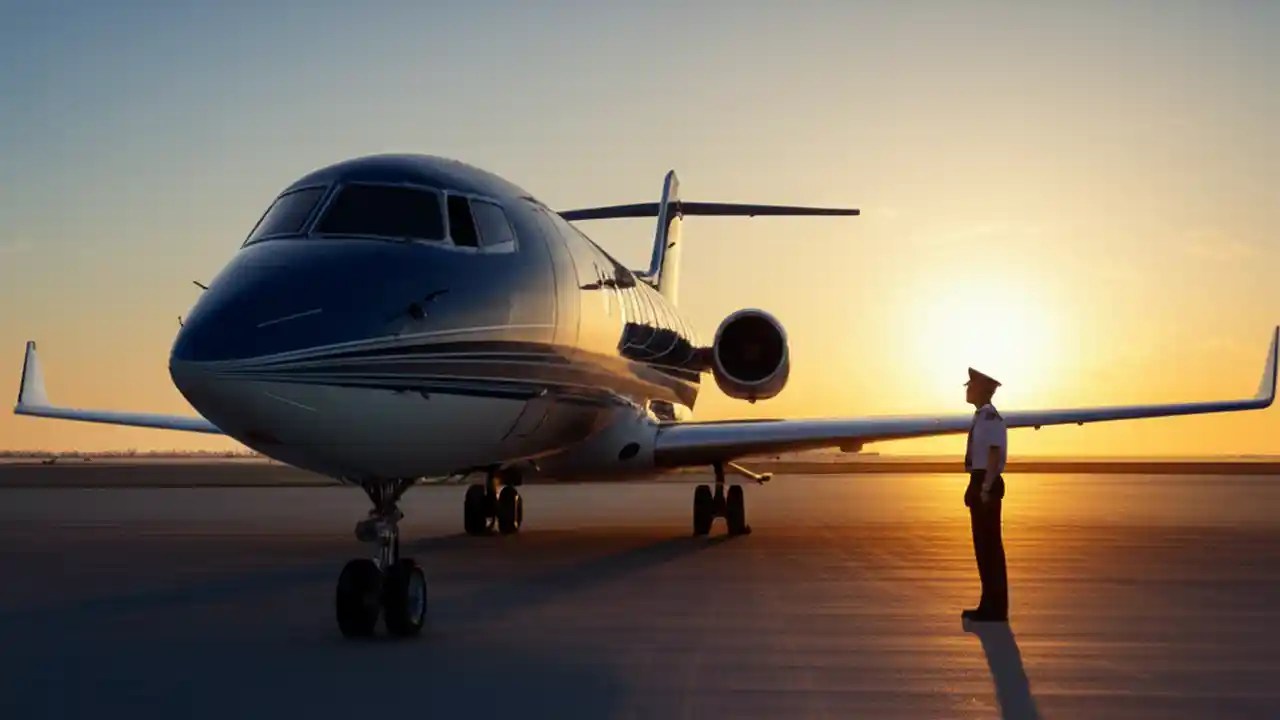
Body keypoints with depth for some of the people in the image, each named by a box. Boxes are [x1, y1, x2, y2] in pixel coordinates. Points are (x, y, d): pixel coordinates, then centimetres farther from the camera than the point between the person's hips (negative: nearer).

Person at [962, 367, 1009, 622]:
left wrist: (986, 488, -22)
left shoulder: (990, 416, -15)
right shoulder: (981, 417, 15)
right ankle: (989, 605, 20)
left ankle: (997, 608, 0)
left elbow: (995, 453, -20)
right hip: (979, 483, 10)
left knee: (990, 545, -5)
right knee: (983, 545, 13)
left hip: (987, 485, -10)